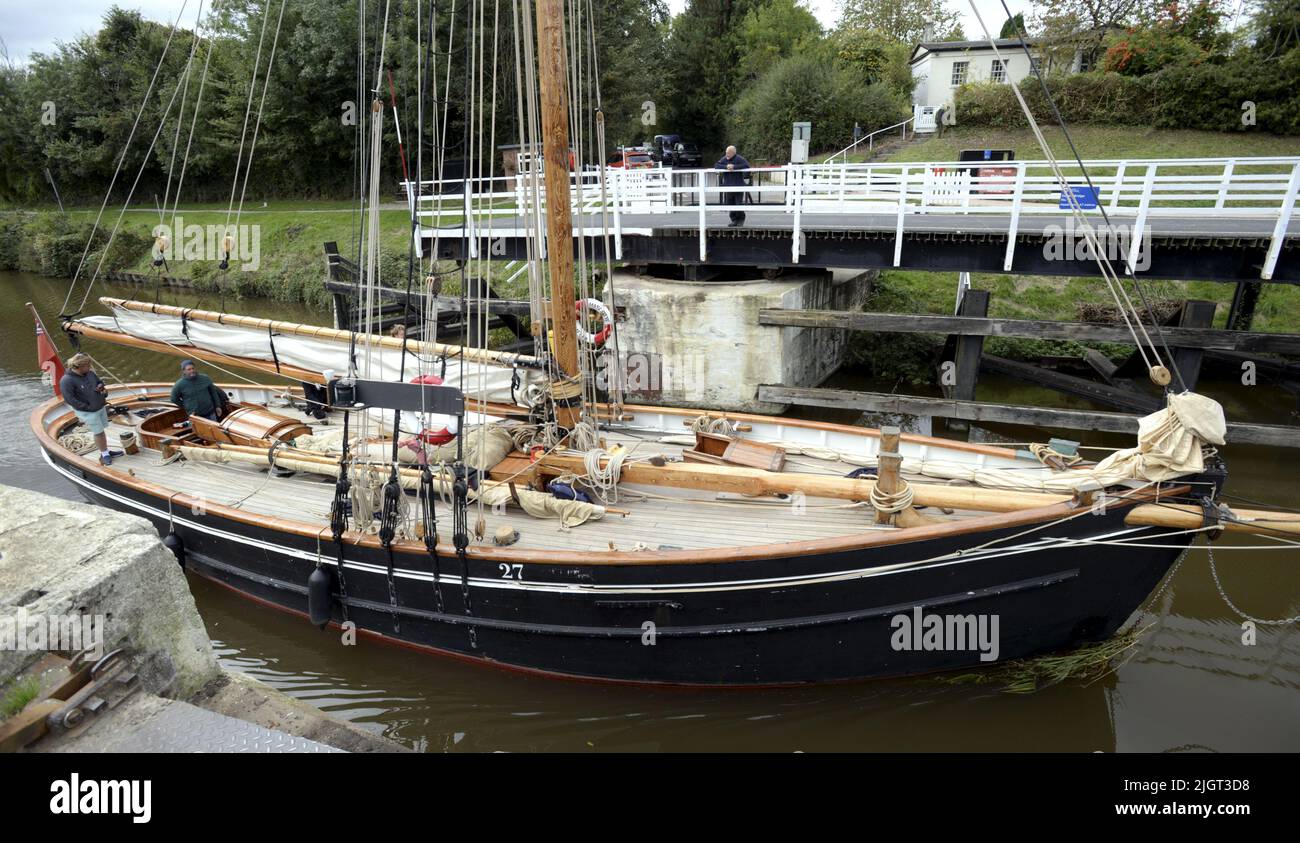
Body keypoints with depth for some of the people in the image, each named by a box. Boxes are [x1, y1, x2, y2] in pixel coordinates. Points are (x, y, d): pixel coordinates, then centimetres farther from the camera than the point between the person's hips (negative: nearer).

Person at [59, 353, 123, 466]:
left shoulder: (89, 373, -1)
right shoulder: (67, 381, -22)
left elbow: (100, 383, 17)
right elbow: (69, 399, -22)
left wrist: (103, 389, -4)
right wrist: (87, 407, -20)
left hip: (101, 407, 7)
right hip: (88, 412, -7)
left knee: (102, 430, 17)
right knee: (98, 432, 3)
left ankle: (106, 451, 30)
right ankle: (104, 454, 19)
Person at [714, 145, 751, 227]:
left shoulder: (739, 159, -8)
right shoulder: (724, 159, 5)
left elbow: (747, 166, -21)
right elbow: (716, 166, -1)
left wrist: (734, 167, -24)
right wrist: (726, 167, -17)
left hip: (738, 186, -5)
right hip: (728, 186, 5)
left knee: (739, 204, -4)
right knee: (730, 204, 5)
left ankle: (741, 220, 15)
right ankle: (735, 220, 17)